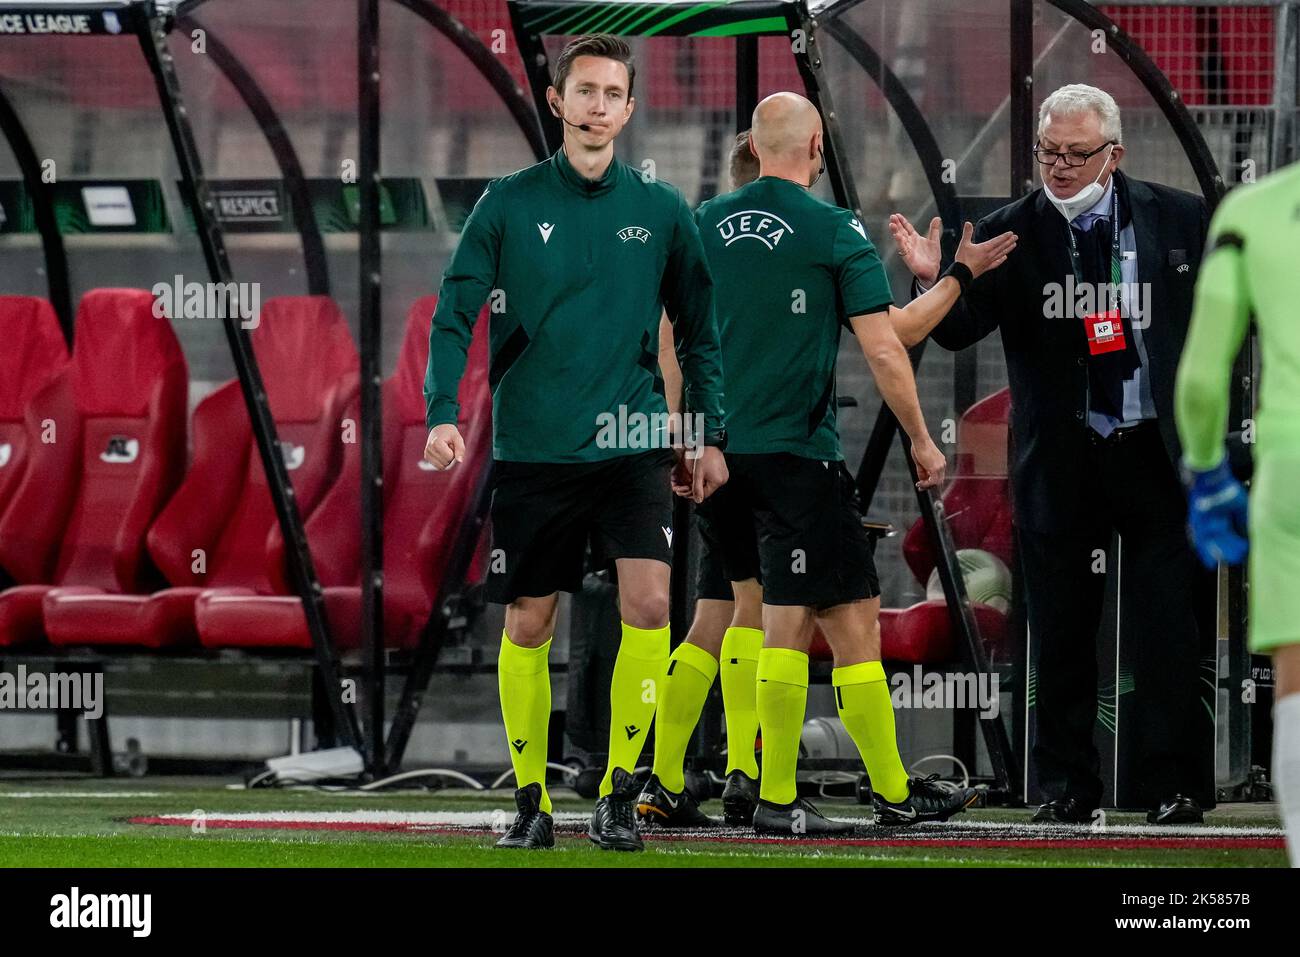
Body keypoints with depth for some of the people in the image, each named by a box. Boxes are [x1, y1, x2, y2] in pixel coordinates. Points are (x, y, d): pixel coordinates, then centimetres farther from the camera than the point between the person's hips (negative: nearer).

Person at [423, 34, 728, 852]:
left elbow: (698, 329, 12)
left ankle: (619, 791, -4)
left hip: (633, 447, 0)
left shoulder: (661, 211, 5)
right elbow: (456, 312, -1)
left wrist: (710, 435, 9)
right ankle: (533, 799, 18)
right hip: (533, 447, 0)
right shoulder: (510, 204, 1)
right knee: (528, 625, 5)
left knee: (649, 605, -16)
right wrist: (443, 411, -13)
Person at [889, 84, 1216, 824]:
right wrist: (935, 282, -25)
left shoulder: (1180, 220, 1)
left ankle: (1175, 784, 6)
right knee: (1063, 634, 6)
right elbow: (959, 331, -6)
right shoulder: (1010, 234, 0)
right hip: (1062, 459, 1)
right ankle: (1068, 786, 14)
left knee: (1169, 628, -1)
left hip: (1160, 454, -1)